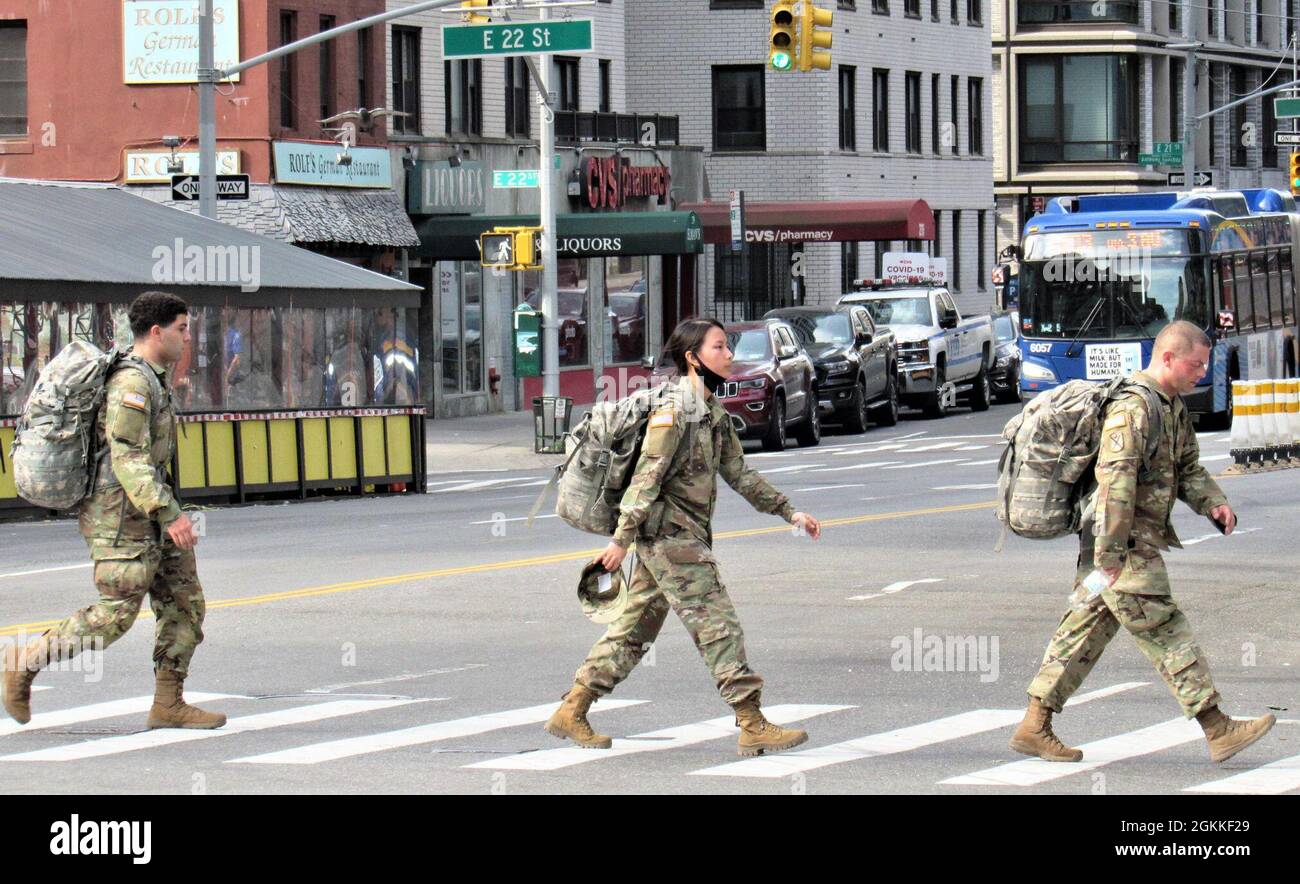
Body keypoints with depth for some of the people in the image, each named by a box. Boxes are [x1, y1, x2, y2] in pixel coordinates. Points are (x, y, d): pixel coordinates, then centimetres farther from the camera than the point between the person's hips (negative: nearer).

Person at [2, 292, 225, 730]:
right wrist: (169, 513, -31)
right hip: (122, 518, -10)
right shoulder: (132, 383, -17)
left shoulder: (148, 379, 14)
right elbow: (128, 458, -25)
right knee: (113, 617, -7)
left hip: (148, 517, 10)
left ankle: (168, 704, 7)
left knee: (185, 604, 5)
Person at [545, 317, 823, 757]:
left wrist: (790, 513, 19)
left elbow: (739, 474, 22)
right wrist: (622, 539, -18)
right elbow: (647, 476, -17)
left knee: (634, 628, 11)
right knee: (718, 624, -9)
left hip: (685, 535, 10)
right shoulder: (676, 408, -14)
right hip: (669, 534, -10)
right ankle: (753, 727, -8)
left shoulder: (714, 412, 15)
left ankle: (571, 711, 15)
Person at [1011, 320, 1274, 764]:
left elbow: (1187, 468, 24)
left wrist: (1213, 503, 2)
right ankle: (1219, 731, -5)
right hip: (1124, 545, -10)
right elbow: (1115, 481, -24)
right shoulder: (1132, 407, -18)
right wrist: (1109, 558, -29)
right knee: (1165, 632, -6)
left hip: (1141, 541, 10)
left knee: (1086, 629, 11)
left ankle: (1035, 727, 14)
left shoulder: (1174, 408, 15)